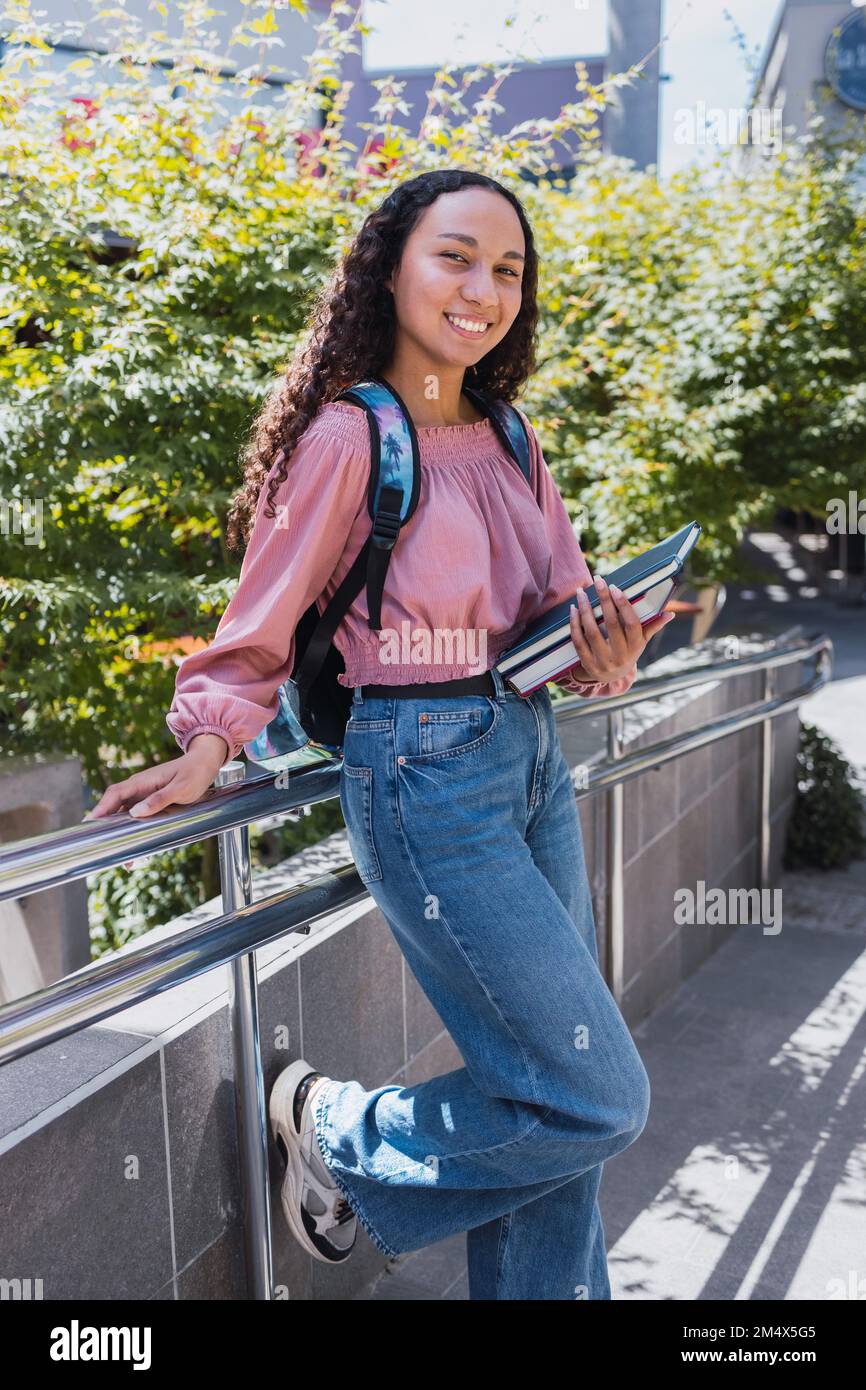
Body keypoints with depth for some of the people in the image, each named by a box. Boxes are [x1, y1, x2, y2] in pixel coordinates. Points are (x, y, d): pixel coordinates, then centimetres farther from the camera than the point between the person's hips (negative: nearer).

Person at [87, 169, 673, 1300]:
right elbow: (261, 627, -3)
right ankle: (341, 1135, 17)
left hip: (534, 758, 7)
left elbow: (571, 612, 16)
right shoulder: (348, 436, -9)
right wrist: (211, 746, -16)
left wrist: (609, 656, -5)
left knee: (553, 1098, 13)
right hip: (423, 777, -7)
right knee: (598, 1099, -4)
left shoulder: (509, 442, 10)